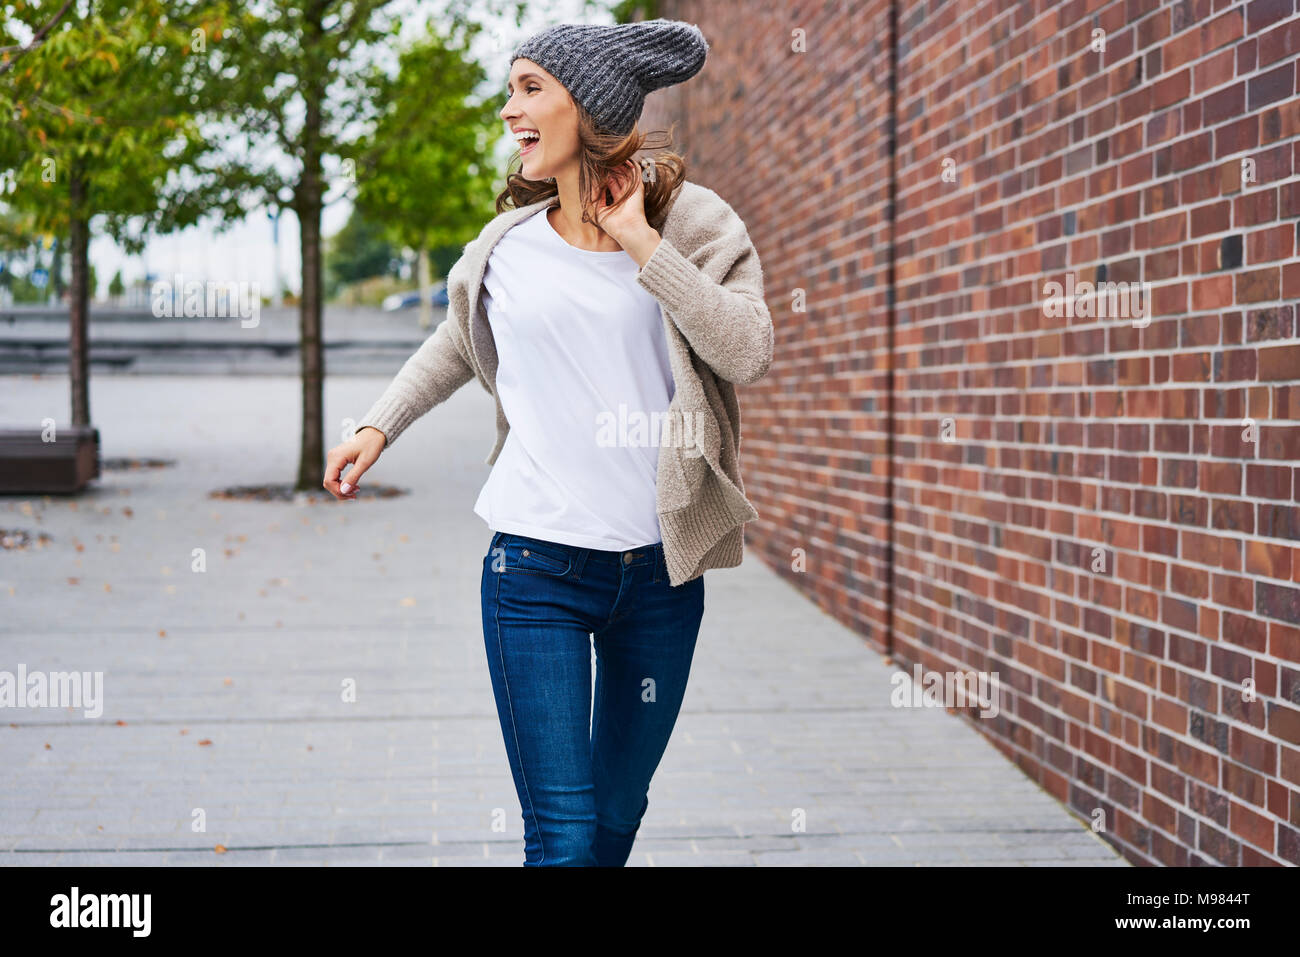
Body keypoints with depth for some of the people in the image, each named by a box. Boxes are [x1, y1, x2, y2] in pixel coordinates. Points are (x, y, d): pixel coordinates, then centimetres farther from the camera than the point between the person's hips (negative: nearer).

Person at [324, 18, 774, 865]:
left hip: (660, 568, 0)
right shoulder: (508, 247, 5)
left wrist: (642, 246, -15)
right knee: (561, 834, -6)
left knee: (617, 816, 15)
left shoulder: (690, 223, -1)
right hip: (538, 564, 0)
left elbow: (749, 353, -16)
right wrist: (377, 427, 17)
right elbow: (456, 347, 25)